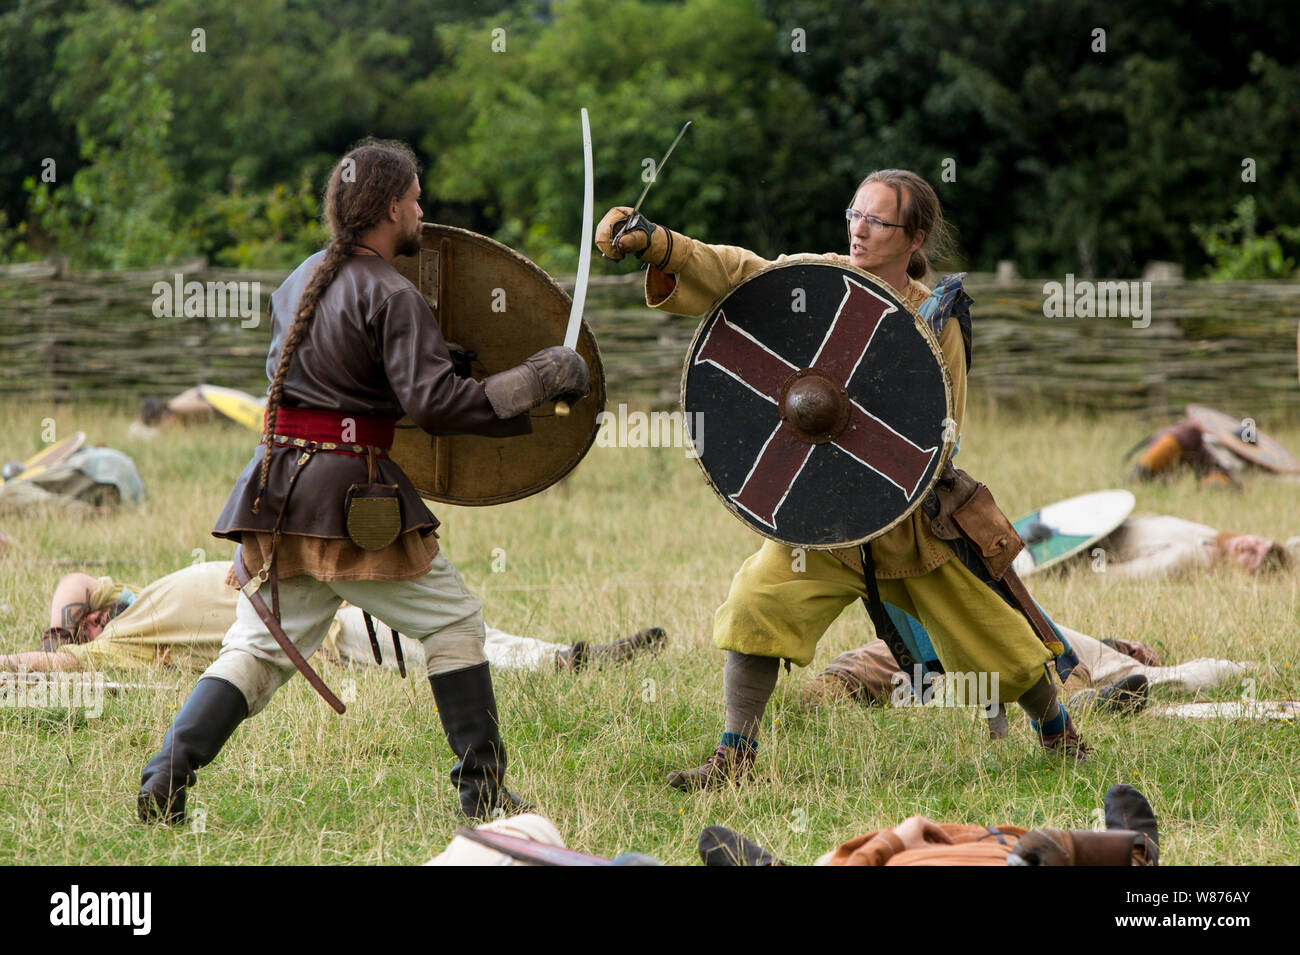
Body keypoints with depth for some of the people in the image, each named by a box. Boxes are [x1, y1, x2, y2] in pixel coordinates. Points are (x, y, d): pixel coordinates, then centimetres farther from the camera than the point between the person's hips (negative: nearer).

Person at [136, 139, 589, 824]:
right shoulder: (391, 298, -10)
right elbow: (435, 402, -18)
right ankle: (482, 791, 7)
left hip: (281, 485, 7)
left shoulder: (301, 281, 14)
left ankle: (163, 787, -6)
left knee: (259, 645, 8)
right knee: (452, 622, 7)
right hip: (353, 497, -7)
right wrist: (533, 383, -11)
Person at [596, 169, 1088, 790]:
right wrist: (652, 243, -37)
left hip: (914, 513, -1)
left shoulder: (936, 320, -9)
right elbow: (734, 272, -21)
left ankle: (1059, 732, 37)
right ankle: (734, 757, -10)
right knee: (759, 604, -20)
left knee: (994, 639, 9)